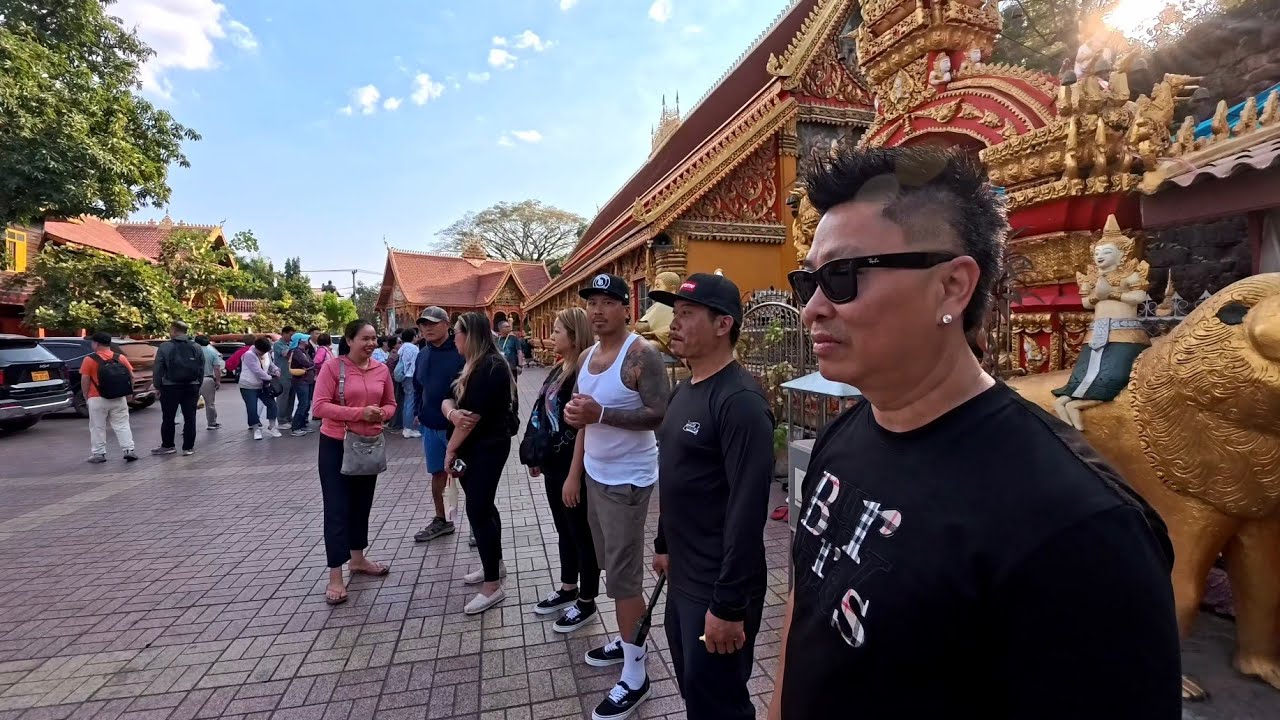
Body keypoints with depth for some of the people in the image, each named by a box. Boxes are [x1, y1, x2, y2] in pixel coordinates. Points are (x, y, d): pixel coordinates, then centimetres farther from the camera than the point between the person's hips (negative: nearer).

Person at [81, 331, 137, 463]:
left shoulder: (90, 359, -7)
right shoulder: (121, 358, 2)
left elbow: (85, 380, -7)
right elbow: (131, 376, 2)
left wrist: (86, 397, 4)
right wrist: (128, 394, 12)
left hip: (97, 399, -3)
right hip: (119, 399, 3)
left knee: (97, 428, 8)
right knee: (122, 426, 6)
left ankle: (99, 454, 12)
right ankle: (129, 450, -1)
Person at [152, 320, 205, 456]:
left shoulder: (165, 347, -7)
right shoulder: (196, 348, 3)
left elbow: (157, 369, -7)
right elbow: (201, 369, 5)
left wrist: (157, 386, 3)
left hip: (170, 388, -2)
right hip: (191, 387, 3)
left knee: (168, 418, 10)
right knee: (190, 418, 4)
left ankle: (167, 446, 20)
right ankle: (188, 447, 6)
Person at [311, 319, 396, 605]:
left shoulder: (381, 369, 1)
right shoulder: (332, 367, -13)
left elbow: (391, 404, 9)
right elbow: (319, 407, -19)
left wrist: (381, 413, -14)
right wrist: (359, 412, -27)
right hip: (336, 445, -5)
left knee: (362, 504, 18)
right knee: (337, 509, 0)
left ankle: (357, 559, 36)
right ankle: (335, 577, 9)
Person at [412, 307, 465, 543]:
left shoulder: (461, 352, -15)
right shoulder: (423, 355, 9)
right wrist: (419, 412, 12)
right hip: (430, 426, 7)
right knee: (437, 473, 18)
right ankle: (441, 520, 34)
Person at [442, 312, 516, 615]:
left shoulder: (492, 367, -20)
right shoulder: (471, 365, 12)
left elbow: (474, 414, -22)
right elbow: (447, 399, 7)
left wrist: (450, 450, -12)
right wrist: (452, 412, -16)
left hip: (487, 449, -10)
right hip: (470, 448, 10)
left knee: (478, 510, -6)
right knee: (482, 506, 17)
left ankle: (493, 586, 4)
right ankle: (495, 564, 33)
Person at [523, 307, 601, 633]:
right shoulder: (558, 370, 10)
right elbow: (540, 414, 14)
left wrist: (575, 473, -20)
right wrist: (535, 456, 14)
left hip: (575, 468, -9)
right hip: (554, 465, 9)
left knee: (582, 533, 7)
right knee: (564, 530, 21)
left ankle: (586, 602, 23)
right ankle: (568, 590, 39)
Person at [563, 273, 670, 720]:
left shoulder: (640, 354, -17)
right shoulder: (587, 357, 8)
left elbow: (660, 415, -24)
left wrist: (602, 414, -30)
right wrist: (575, 473, 14)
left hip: (627, 480, -8)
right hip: (595, 475, 8)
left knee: (624, 575, -1)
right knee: (611, 568, 18)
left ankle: (635, 675, 14)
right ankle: (625, 642, 36)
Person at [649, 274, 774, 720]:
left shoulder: (740, 400, -22)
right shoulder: (684, 390, 7)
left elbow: (748, 509, -25)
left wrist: (728, 605, -23)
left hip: (717, 589, -8)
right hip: (682, 578, 9)